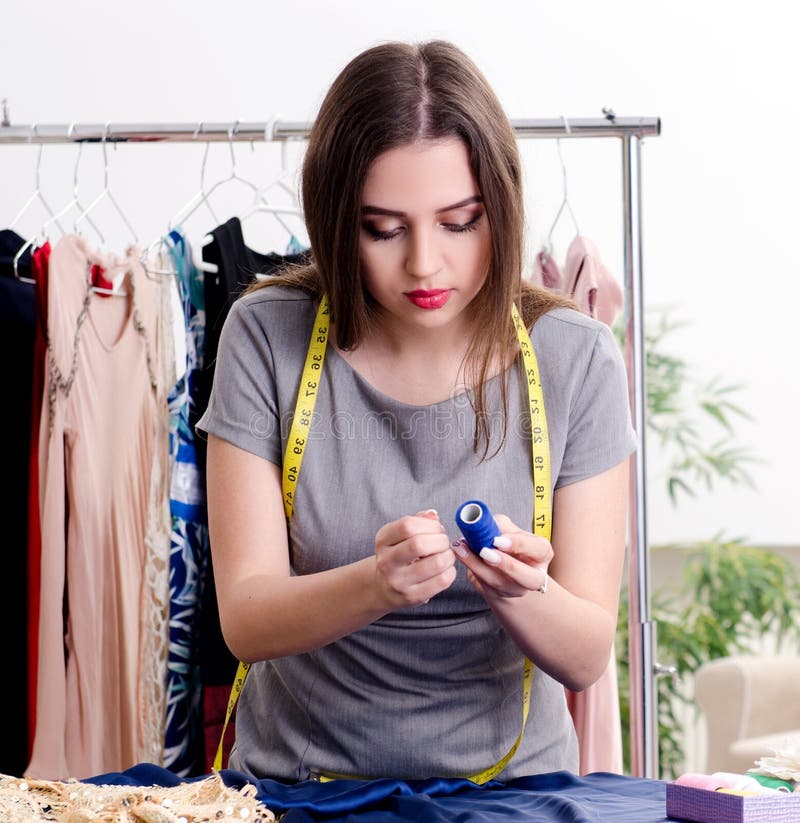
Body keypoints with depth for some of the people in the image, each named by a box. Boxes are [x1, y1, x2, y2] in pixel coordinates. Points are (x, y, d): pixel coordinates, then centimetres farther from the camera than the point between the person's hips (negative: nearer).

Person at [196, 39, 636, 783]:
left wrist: (520, 592, -24)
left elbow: (586, 658, -4)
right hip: (298, 772, 0)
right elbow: (244, 622, -9)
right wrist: (377, 585, -27)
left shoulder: (575, 359, -6)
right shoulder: (267, 337, -7)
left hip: (509, 776, 0)